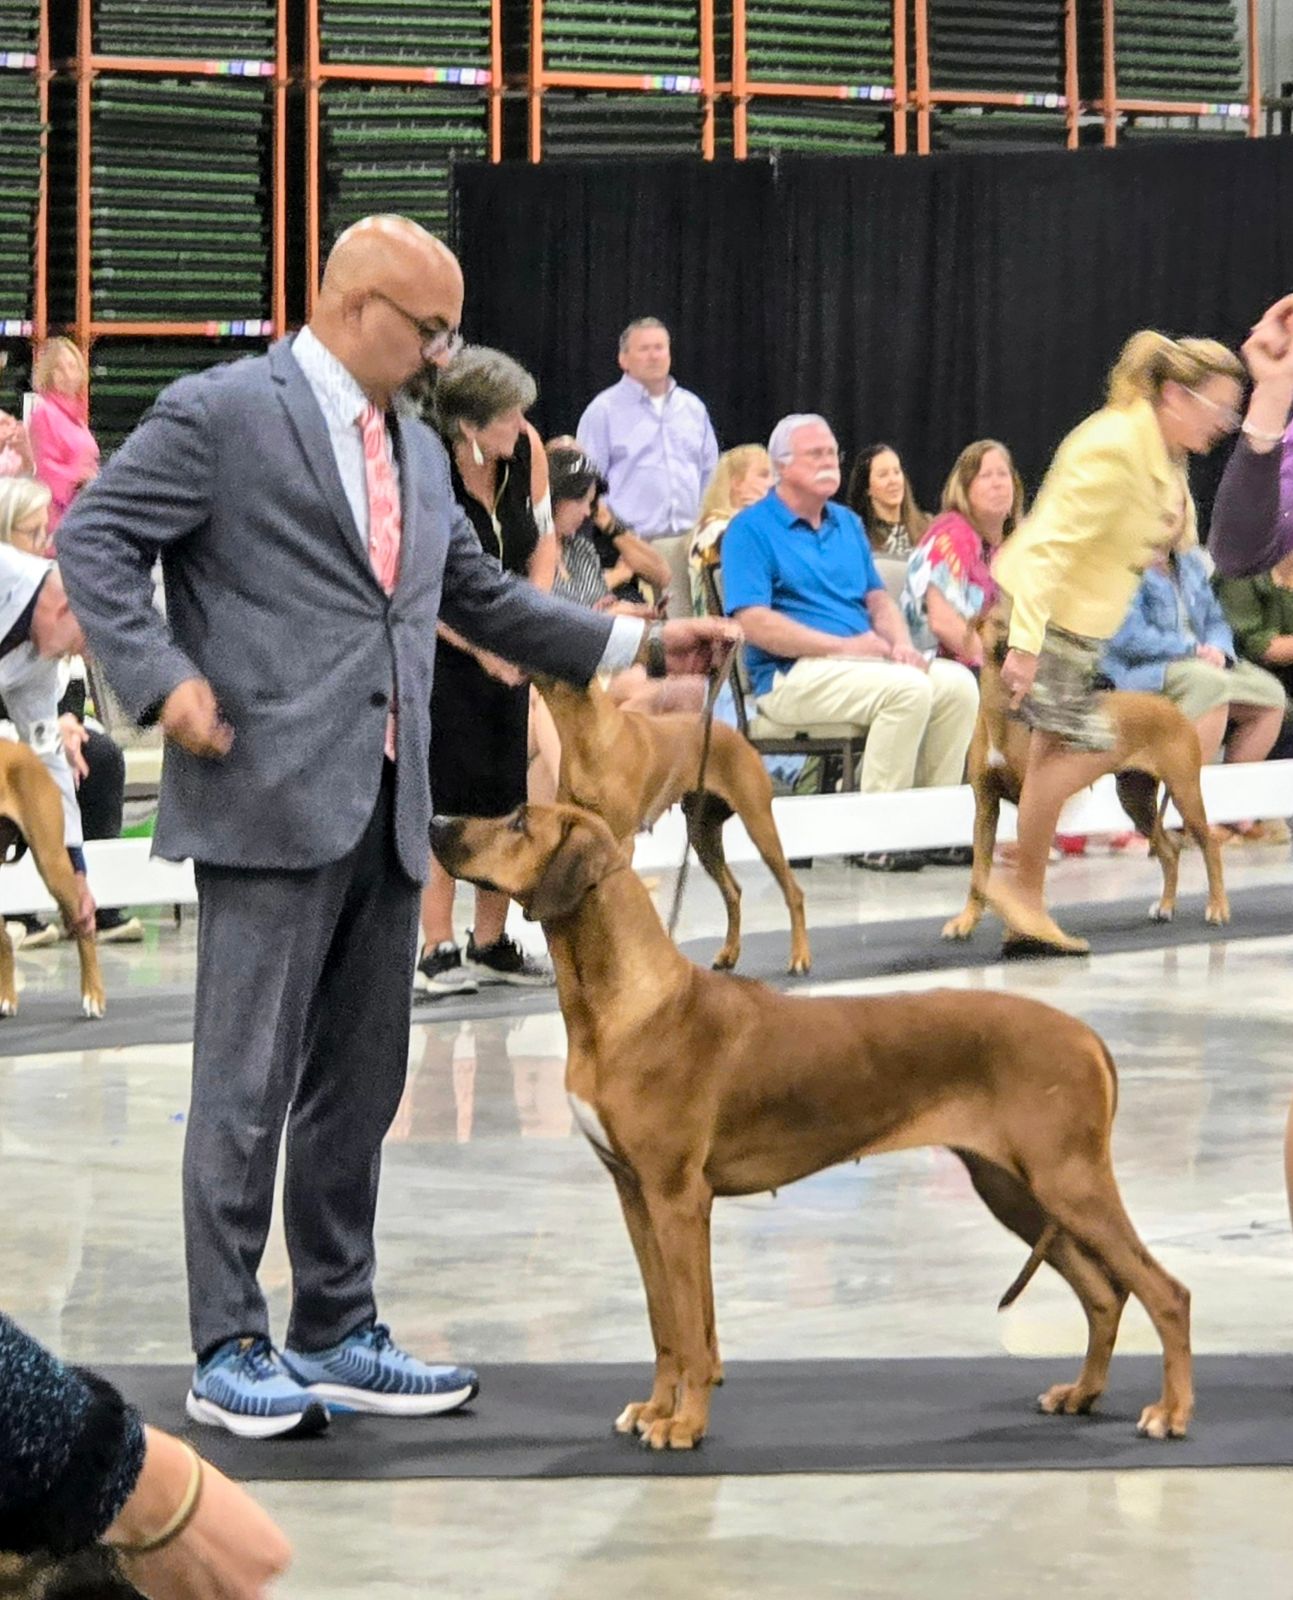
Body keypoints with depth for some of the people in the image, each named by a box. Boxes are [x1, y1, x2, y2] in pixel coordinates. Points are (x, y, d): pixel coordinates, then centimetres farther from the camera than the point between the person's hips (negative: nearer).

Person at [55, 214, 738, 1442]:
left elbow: (481, 595, 26)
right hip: (271, 801, -8)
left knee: (359, 1089, 12)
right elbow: (93, 539, -6)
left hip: (387, 810, 8)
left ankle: (335, 1336, 21)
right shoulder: (220, 414, -5)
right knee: (249, 1089, -4)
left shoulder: (418, 449, 19)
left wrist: (641, 645, 20)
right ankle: (227, 1354, 2)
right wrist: (164, 678, -16)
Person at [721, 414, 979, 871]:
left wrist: (901, 643, -3)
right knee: (908, 688, -30)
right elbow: (754, 623, -14)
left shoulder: (847, 523, 20)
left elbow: (878, 598, 21)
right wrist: (843, 646, -17)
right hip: (792, 675, -7)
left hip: (866, 659, 7)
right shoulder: (750, 530, -3)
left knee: (958, 683, -15)